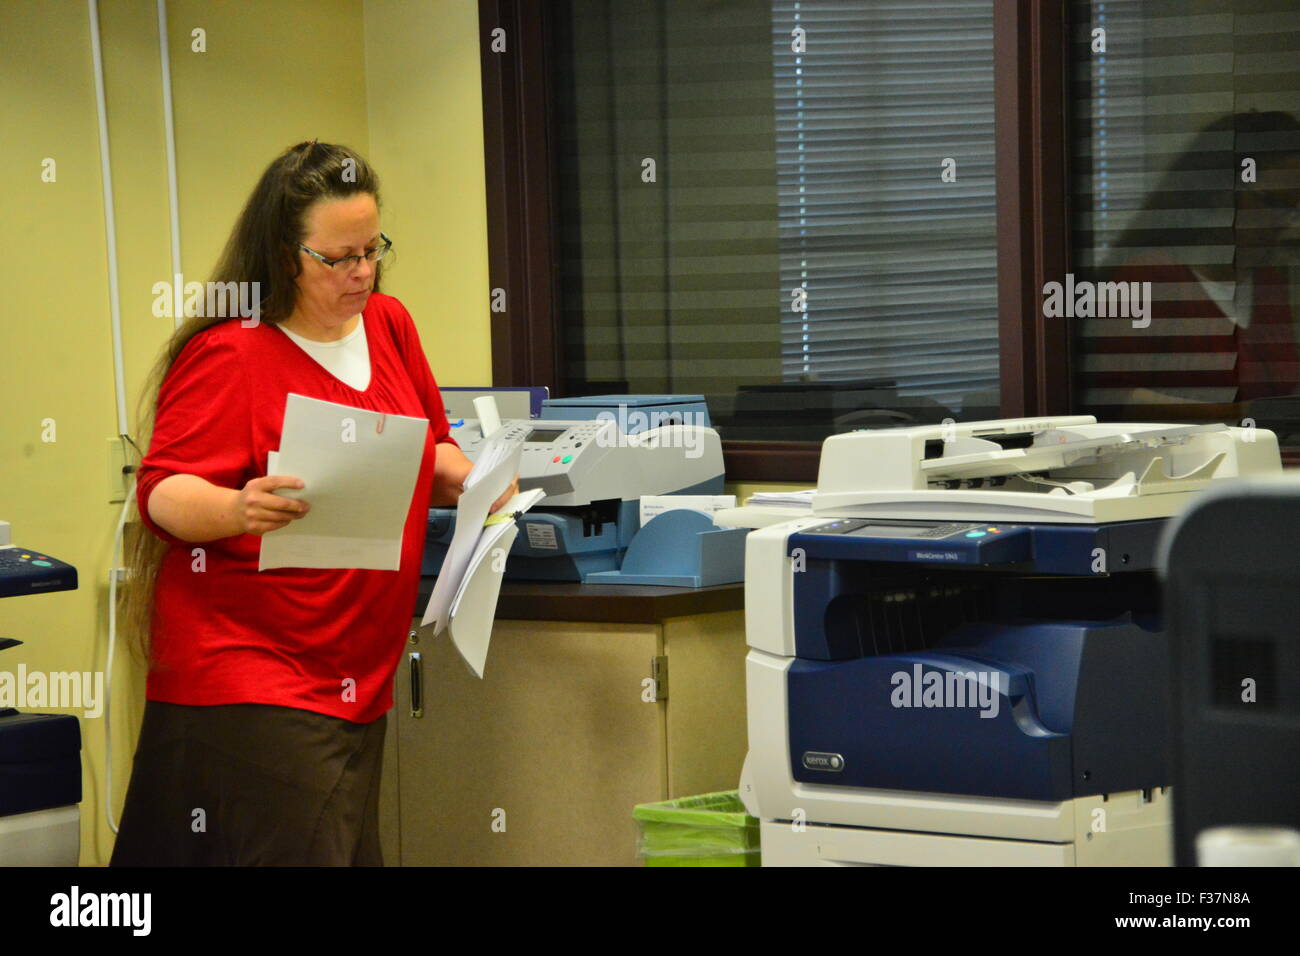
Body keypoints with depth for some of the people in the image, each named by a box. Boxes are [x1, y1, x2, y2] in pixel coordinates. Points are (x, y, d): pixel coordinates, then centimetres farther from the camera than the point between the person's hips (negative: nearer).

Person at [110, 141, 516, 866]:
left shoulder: (389, 326, 12)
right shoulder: (230, 353, -9)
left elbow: (431, 453, 24)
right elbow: (163, 493, -13)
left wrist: (474, 480, 2)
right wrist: (239, 509, -33)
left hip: (360, 680, 7)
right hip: (247, 672, -7)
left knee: (355, 854, 5)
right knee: (300, 857, -14)